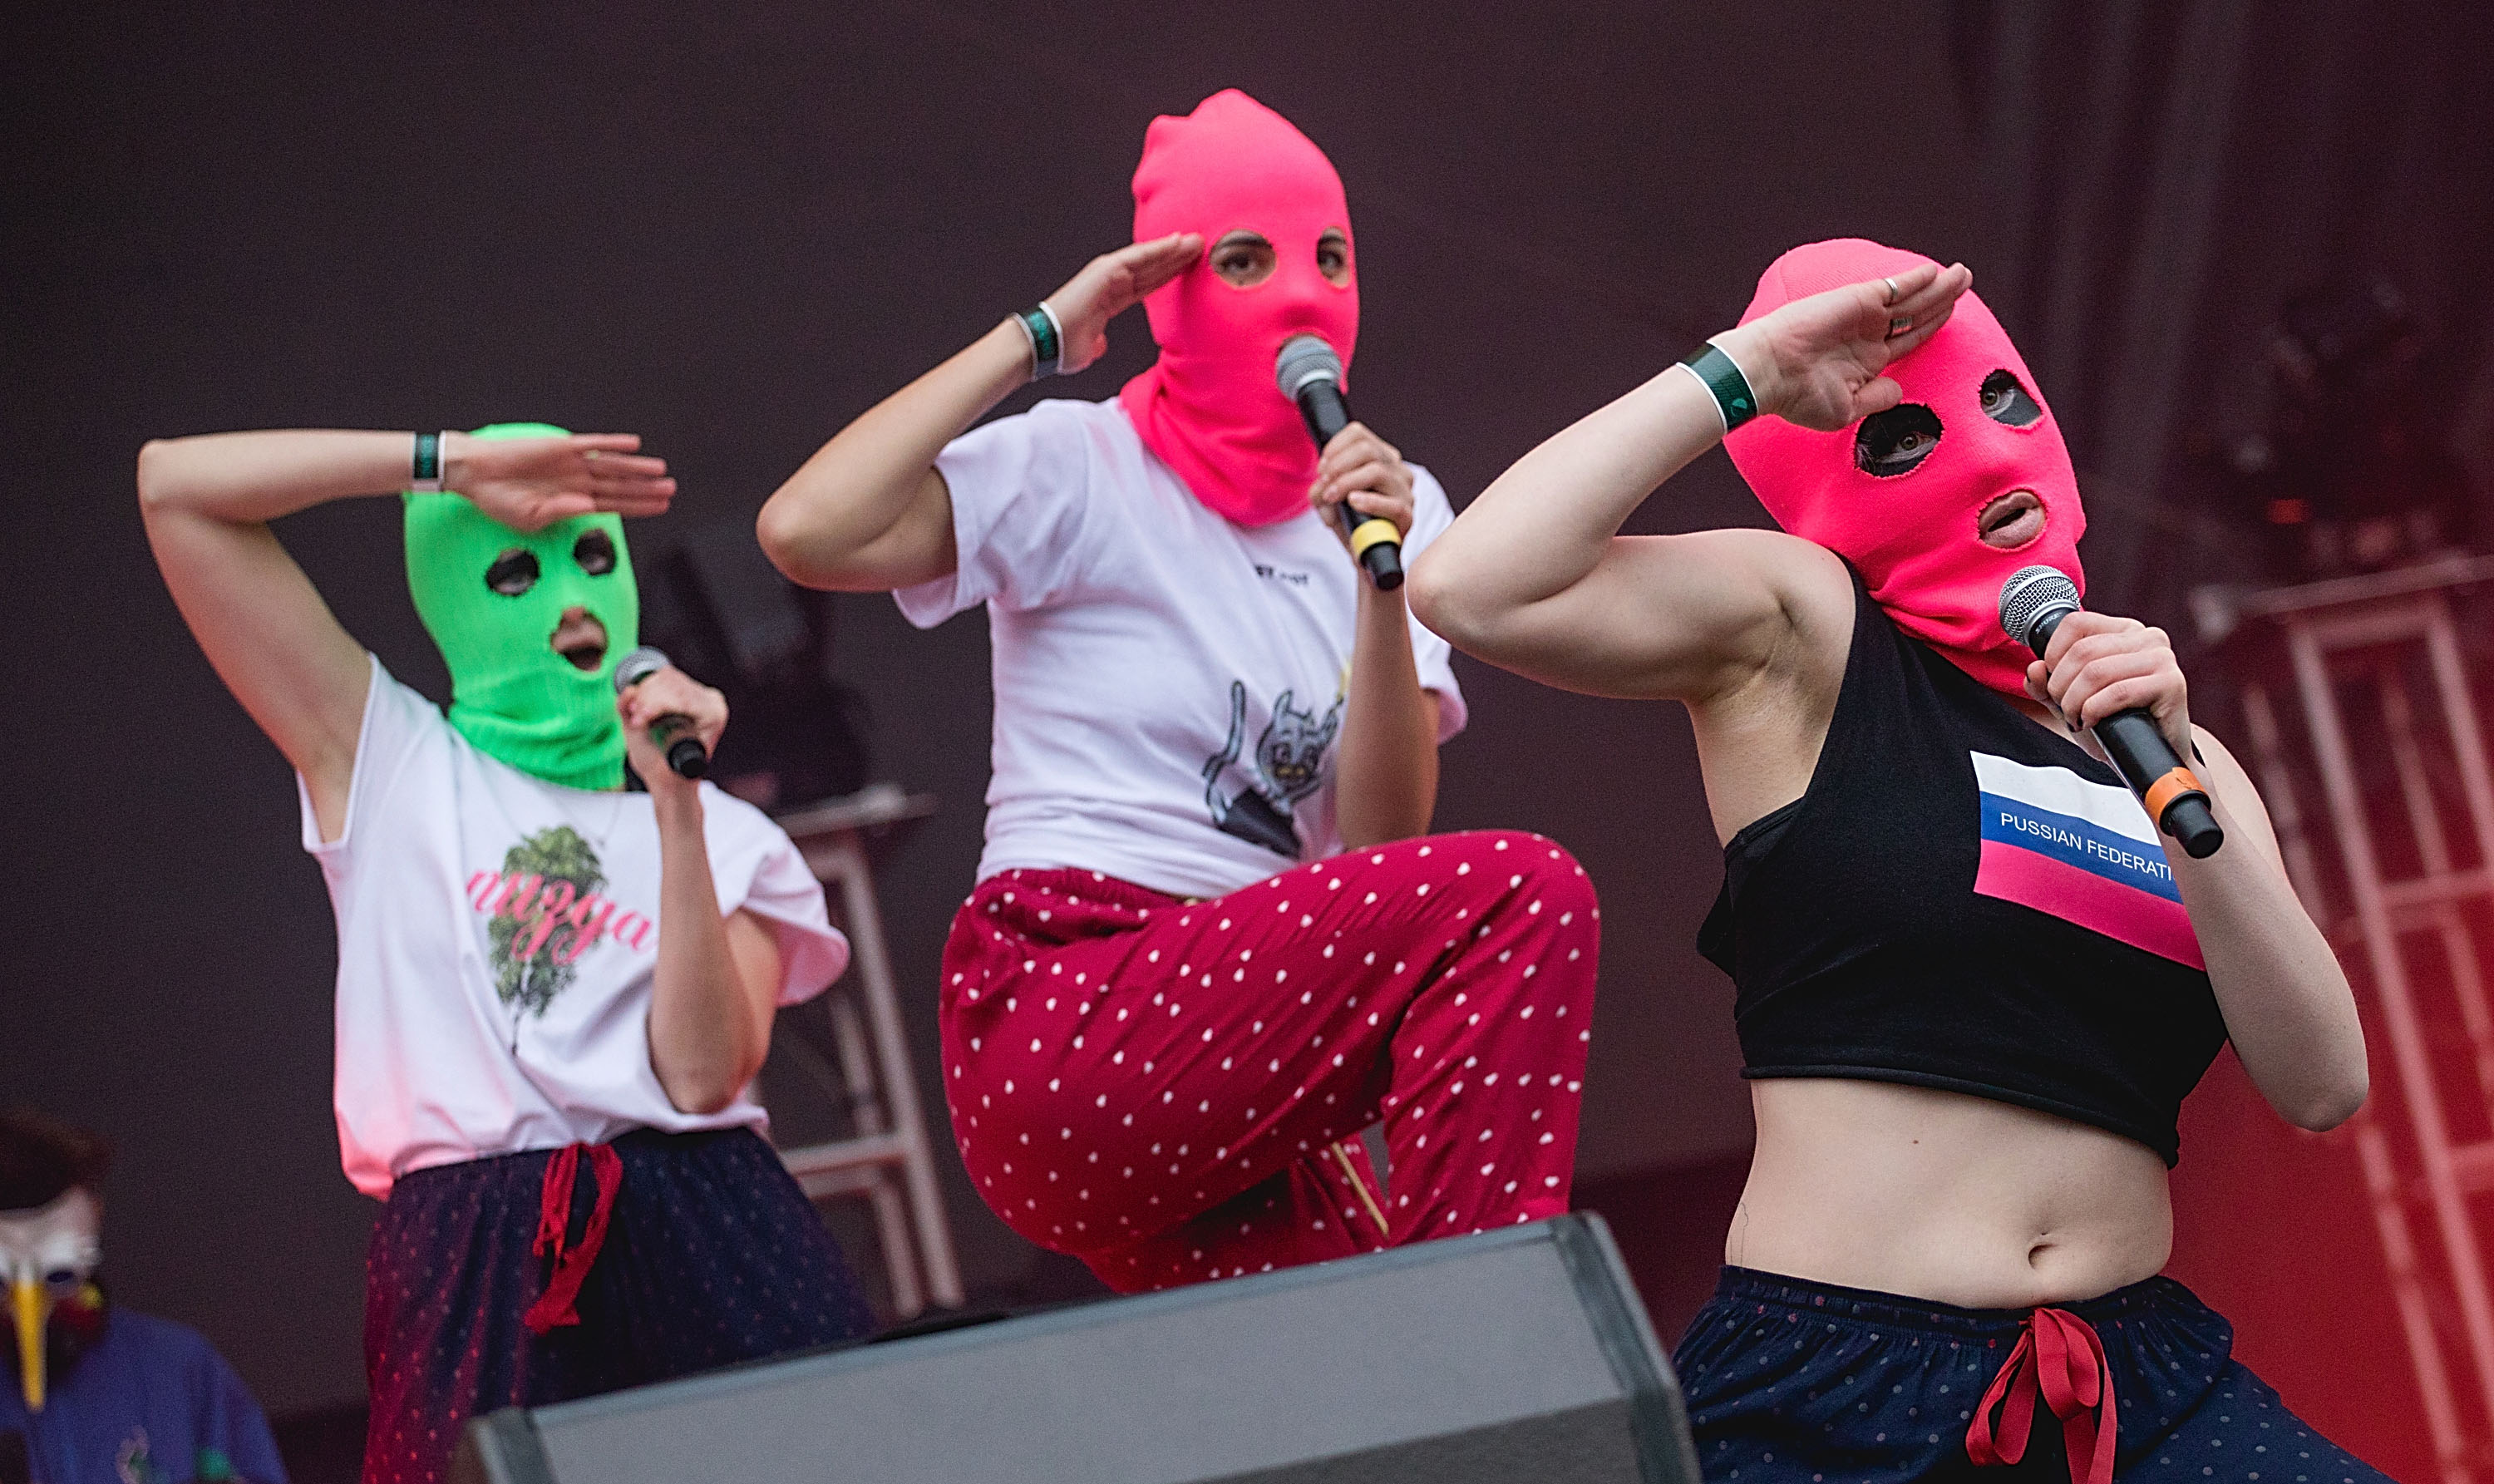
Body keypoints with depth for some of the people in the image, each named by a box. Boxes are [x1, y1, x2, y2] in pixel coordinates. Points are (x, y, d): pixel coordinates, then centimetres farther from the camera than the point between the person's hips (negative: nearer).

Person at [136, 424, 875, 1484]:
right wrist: (453, 462, 7)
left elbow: (701, 1074, -2)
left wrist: (675, 809, -3)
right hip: (476, 1265, -1)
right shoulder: (388, 765, 16)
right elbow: (173, 484, 10)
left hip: (702, 1239, 1)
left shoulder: (728, 838, 17)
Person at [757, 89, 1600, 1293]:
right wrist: (1038, 336, -11)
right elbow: (806, 531, -20)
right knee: (1520, 896, -23)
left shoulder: (1389, 504, 13)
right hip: (1055, 1039, -6)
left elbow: (1384, 836, 1)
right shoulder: (1082, 469, -1)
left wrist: (1382, 579, -13)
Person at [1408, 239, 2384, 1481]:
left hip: (2140, 1373, 3)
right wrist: (1751, 371, -3)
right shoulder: (1802, 631, 7)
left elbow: (2320, 1086, 6)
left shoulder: (2167, 747, 20)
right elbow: (1472, 590, -11)